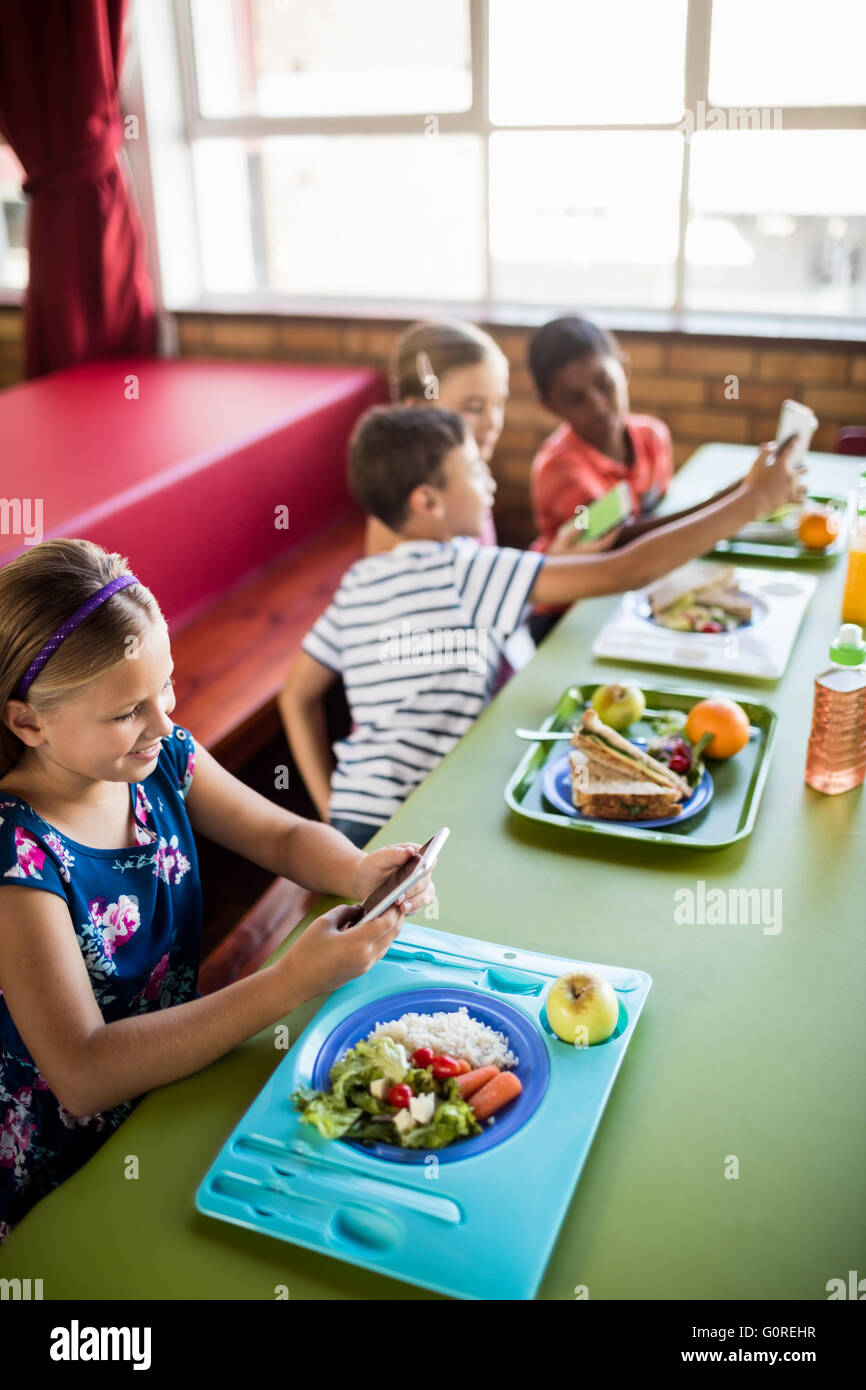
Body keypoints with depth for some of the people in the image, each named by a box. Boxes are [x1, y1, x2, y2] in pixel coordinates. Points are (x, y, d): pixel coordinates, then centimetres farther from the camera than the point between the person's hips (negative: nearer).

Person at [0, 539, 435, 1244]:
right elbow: (83, 1076, -30)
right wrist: (291, 983, -37)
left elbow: (286, 836, 5)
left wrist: (360, 872, -18)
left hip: (181, 1071, 6)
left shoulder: (162, 759, -9)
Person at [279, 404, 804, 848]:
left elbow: (298, 695, 14)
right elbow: (625, 571, -17)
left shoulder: (358, 583, 9)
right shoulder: (466, 571, -14)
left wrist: (332, 810, 14)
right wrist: (754, 498, -10)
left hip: (352, 818, 8)